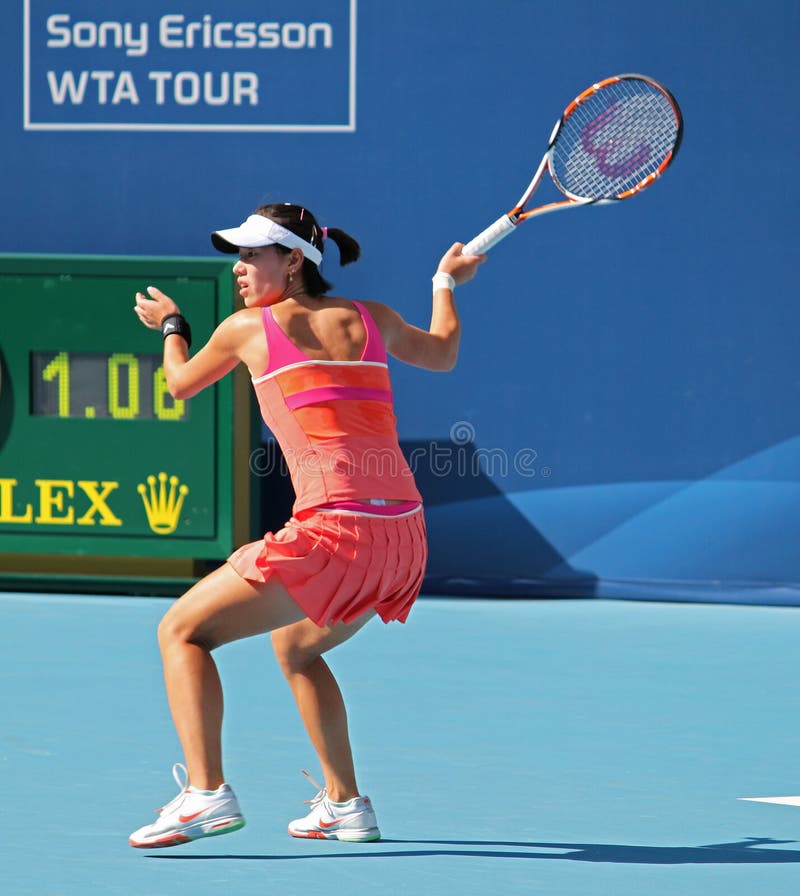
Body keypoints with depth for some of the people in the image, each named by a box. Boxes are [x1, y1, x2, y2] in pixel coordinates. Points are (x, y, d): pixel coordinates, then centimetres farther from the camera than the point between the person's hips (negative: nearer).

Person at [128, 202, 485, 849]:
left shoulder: (250, 327, 3)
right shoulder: (370, 319, 15)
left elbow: (181, 384, 23)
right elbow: (442, 354, 37)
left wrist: (171, 326, 43)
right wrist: (446, 283, 53)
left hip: (336, 528, -7)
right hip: (406, 537, 7)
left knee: (182, 630, 0)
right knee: (295, 646, 32)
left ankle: (206, 791, -17)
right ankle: (345, 805, 32)